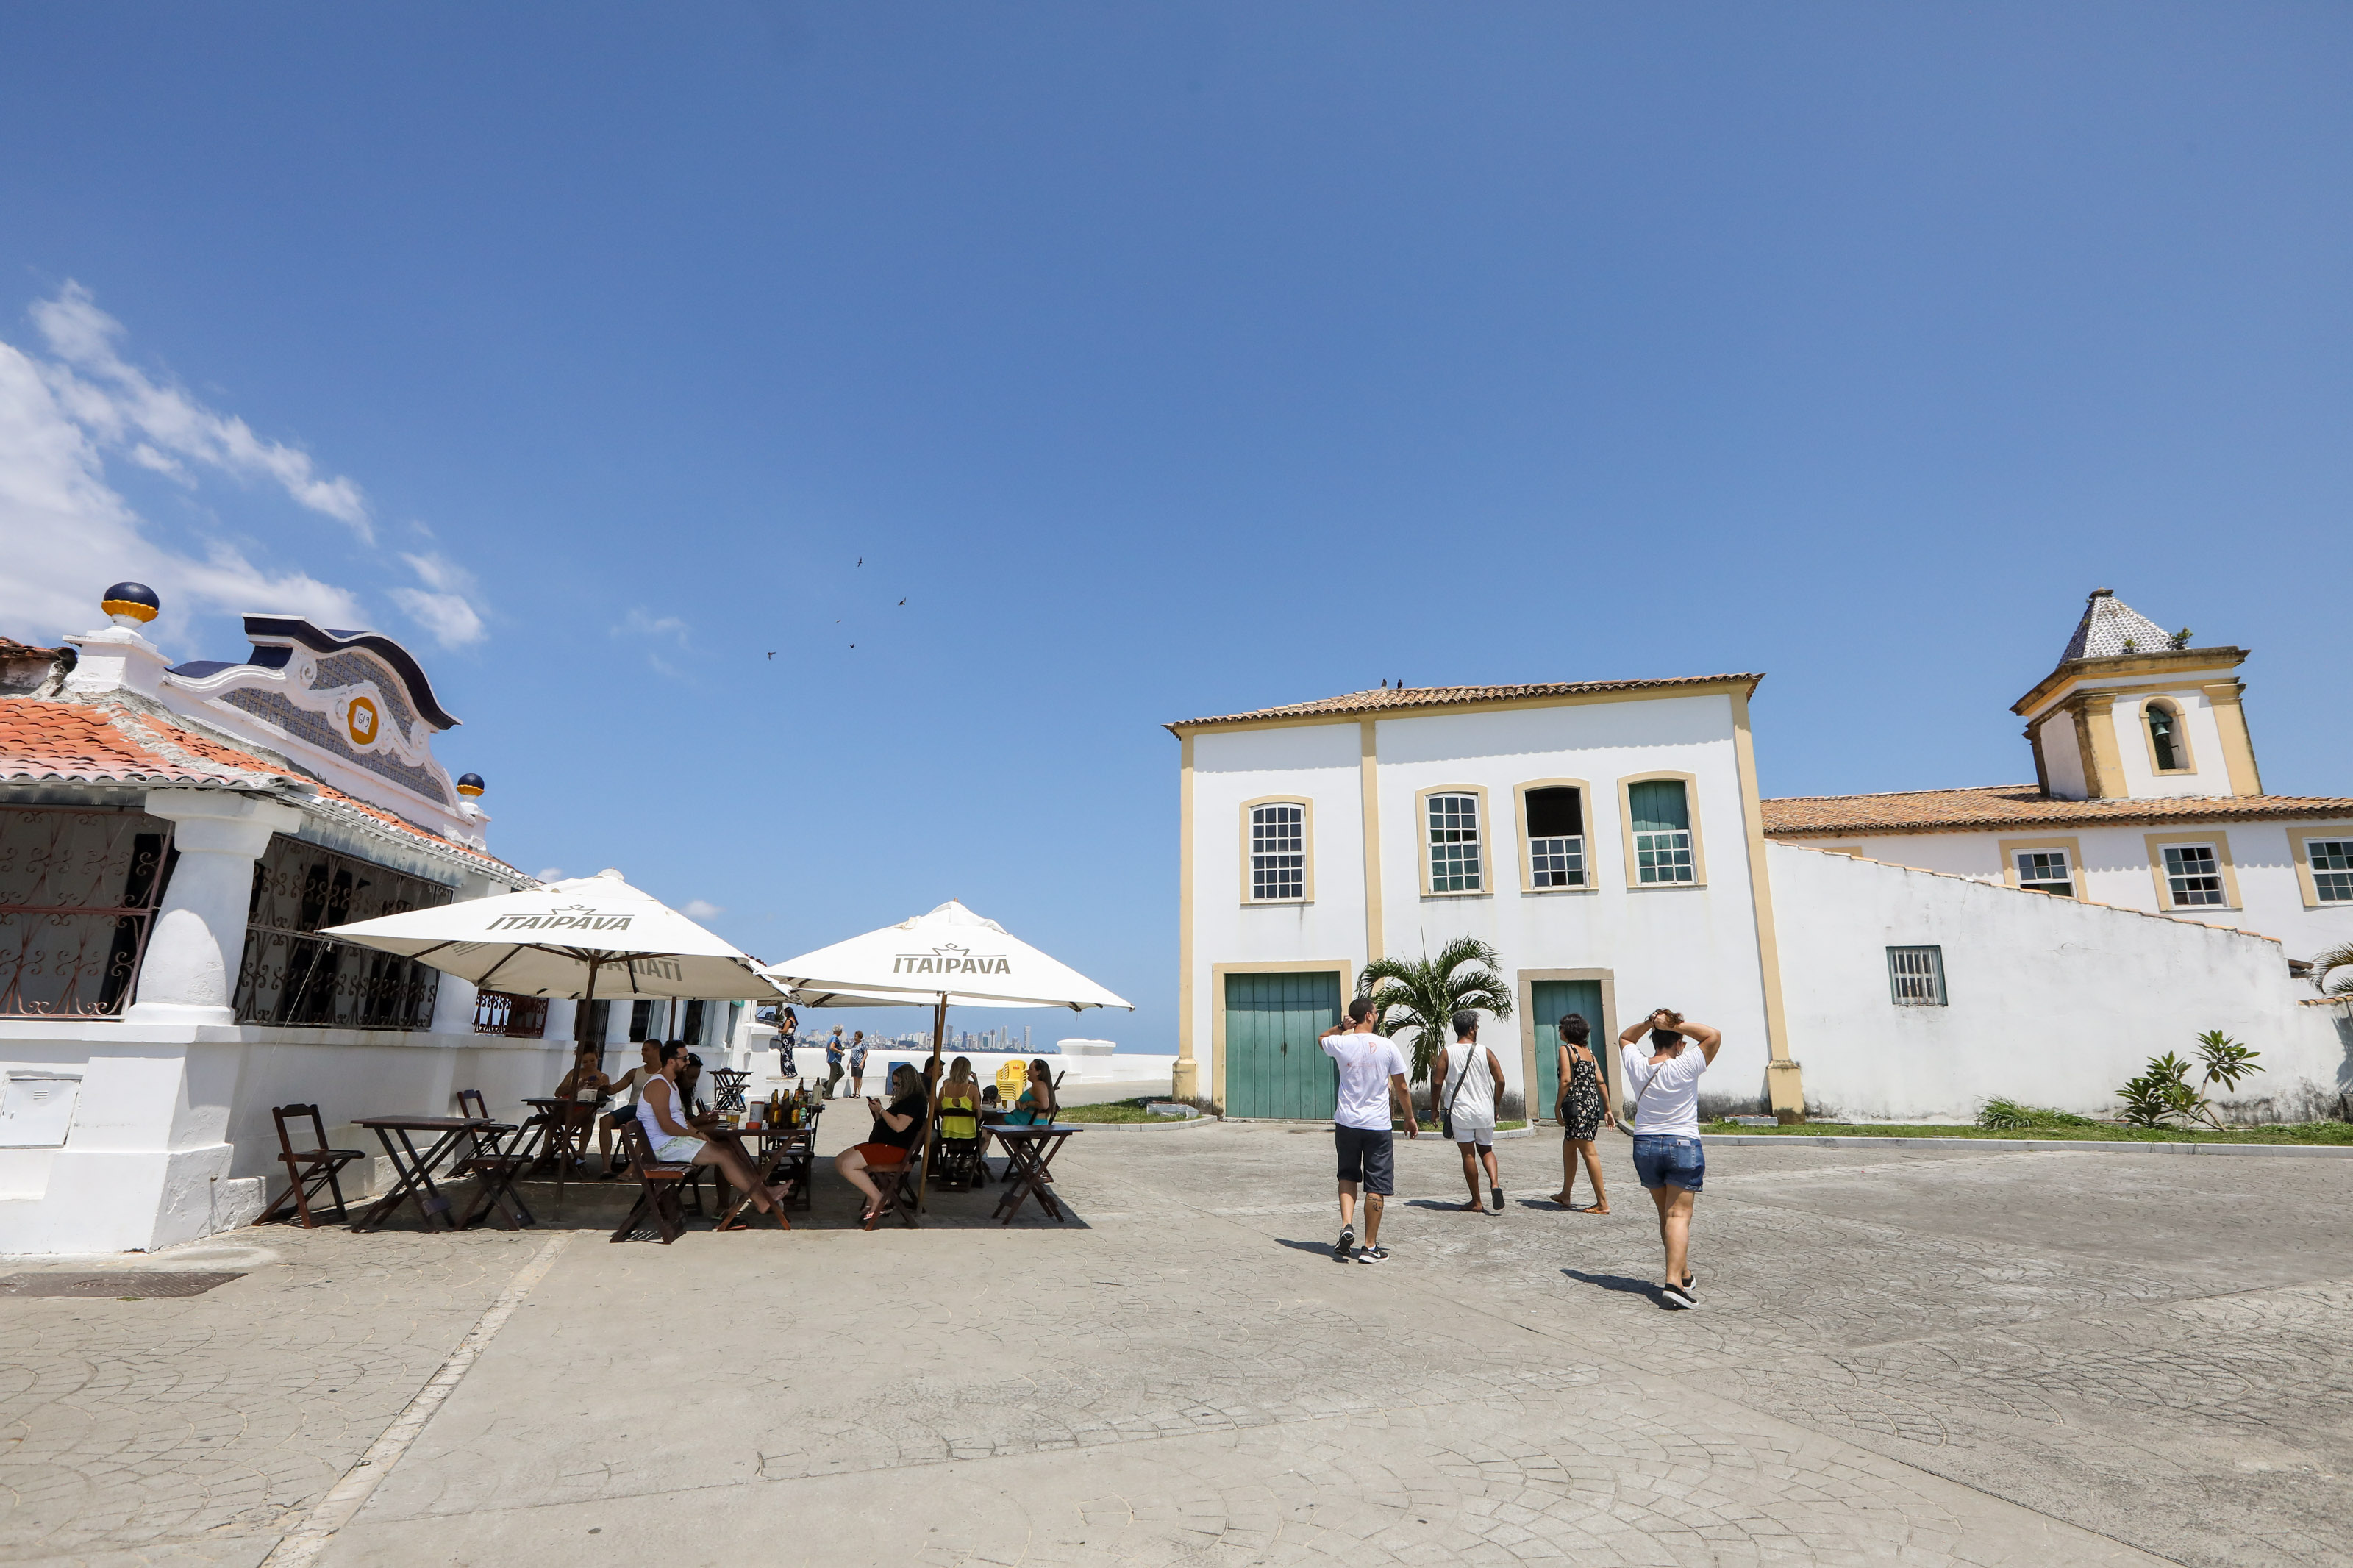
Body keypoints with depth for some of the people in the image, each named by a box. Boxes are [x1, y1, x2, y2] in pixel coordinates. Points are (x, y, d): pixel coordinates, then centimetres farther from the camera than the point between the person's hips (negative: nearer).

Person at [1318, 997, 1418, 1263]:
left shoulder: (1340, 1044, -4)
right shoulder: (1387, 1046, -8)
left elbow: (1323, 1038, 22)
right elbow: (1401, 1088, 0)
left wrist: (1341, 1027, 3)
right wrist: (1410, 1118, 13)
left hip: (1346, 1123, 2)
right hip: (1378, 1125, -2)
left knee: (1348, 1175, 21)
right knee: (1376, 1186, 6)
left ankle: (1347, 1226, 3)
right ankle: (1371, 1247, 11)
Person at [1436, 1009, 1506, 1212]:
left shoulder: (1446, 1053, -4)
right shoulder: (1485, 1052, 0)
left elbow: (1438, 1083, -7)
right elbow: (1500, 1081, -2)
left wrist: (1436, 1108, 5)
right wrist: (1494, 1105, 12)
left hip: (1460, 1111, -2)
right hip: (1484, 1111, 2)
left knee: (1468, 1155, 5)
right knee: (1486, 1150, 18)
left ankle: (1476, 1202, 8)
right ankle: (1495, 1183, -7)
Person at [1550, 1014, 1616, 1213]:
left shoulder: (1566, 1049, -7)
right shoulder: (1588, 1051, 15)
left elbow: (1566, 1080, -15)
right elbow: (1600, 1081, 12)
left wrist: (1558, 1106, -8)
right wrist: (1607, 1110, 15)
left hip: (1577, 1105, -8)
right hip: (1594, 1105, 8)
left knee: (1588, 1152, -6)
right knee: (1568, 1148, 19)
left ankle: (1602, 1203, -4)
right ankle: (1565, 1194, 28)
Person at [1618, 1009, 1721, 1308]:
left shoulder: (1637, 1067, -1)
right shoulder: (1684, 1067, -14)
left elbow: (1624, 1038, 19)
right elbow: (1714, 1036, -8)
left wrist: (1648, 1023, 5)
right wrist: (1675, 1025, -11)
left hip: (1644, 1146, 5)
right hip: (1683, 1146, -4)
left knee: (1665, 1214, 16)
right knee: (1679, 1216, -6)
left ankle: (1684, 1274, 29)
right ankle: (1674, 1281, -17)